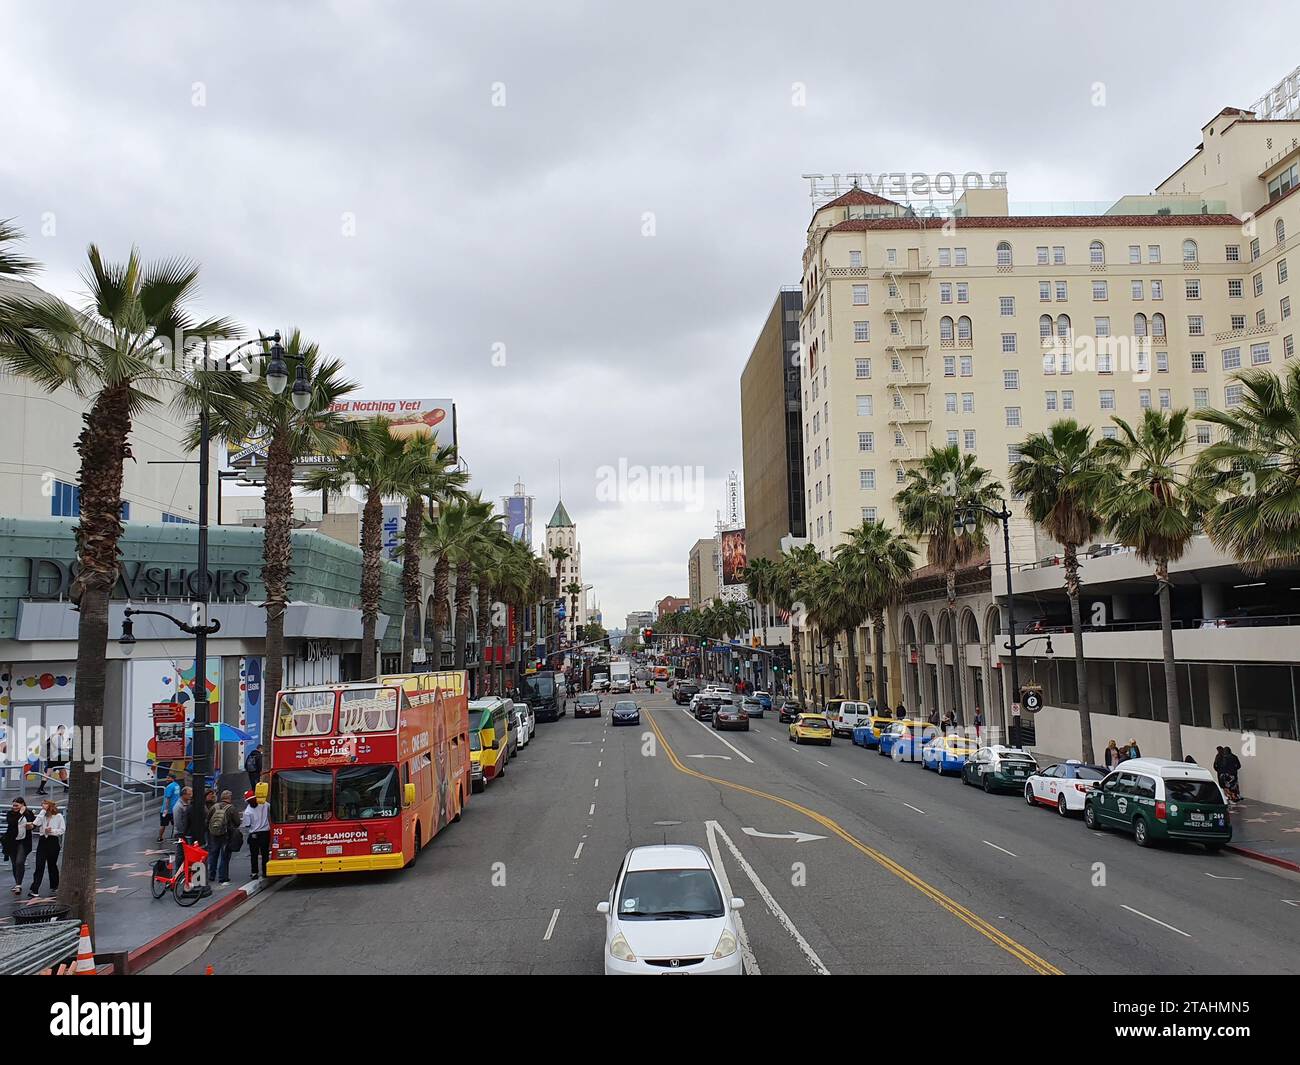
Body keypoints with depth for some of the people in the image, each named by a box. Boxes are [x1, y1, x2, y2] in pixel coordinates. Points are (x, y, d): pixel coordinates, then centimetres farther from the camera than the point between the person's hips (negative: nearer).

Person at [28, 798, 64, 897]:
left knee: (52, 865, 12)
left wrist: (52, 831, -18)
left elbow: (62, 829, -5)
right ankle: (34, 890, -8)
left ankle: (54, 885, 30)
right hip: (42, 841, 2)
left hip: (53, 841, -2)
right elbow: (36, 823, -16)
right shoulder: (42, 815, 5)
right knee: (39, 866, -7)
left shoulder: (58, 816, -3)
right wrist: (43, 811, -15)